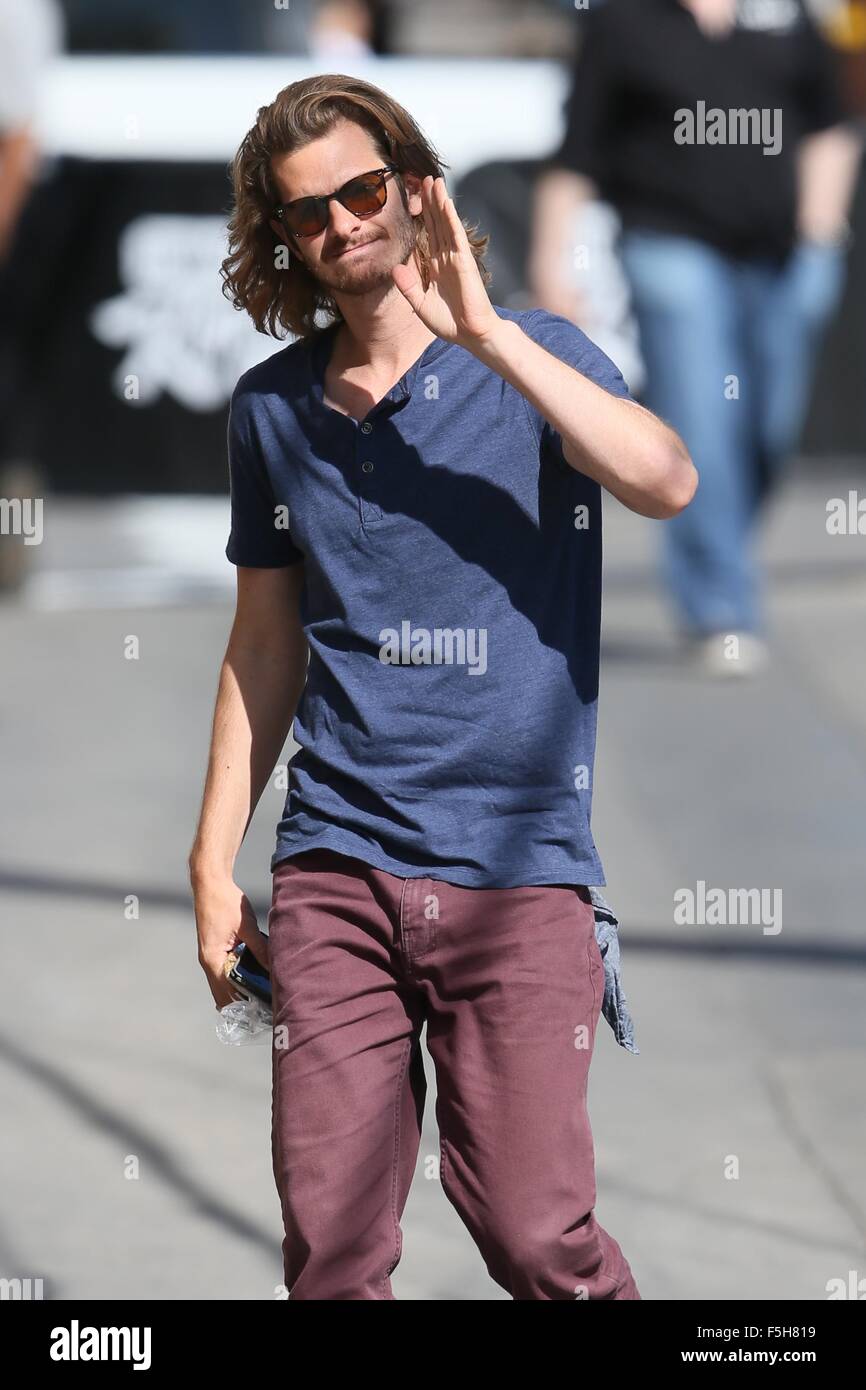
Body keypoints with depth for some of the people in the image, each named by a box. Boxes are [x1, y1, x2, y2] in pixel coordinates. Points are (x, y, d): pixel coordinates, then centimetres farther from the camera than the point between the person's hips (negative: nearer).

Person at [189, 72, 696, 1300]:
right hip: (336, 870, 3)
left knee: (534, 1234, -7)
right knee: (330, 1236, -1)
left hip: (519, 868, -3)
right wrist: (215, 864, 15)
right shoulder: (272, 407, 11)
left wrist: (483, 332, -21)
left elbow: (667, 483, -19)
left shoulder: (529, 359, 1)